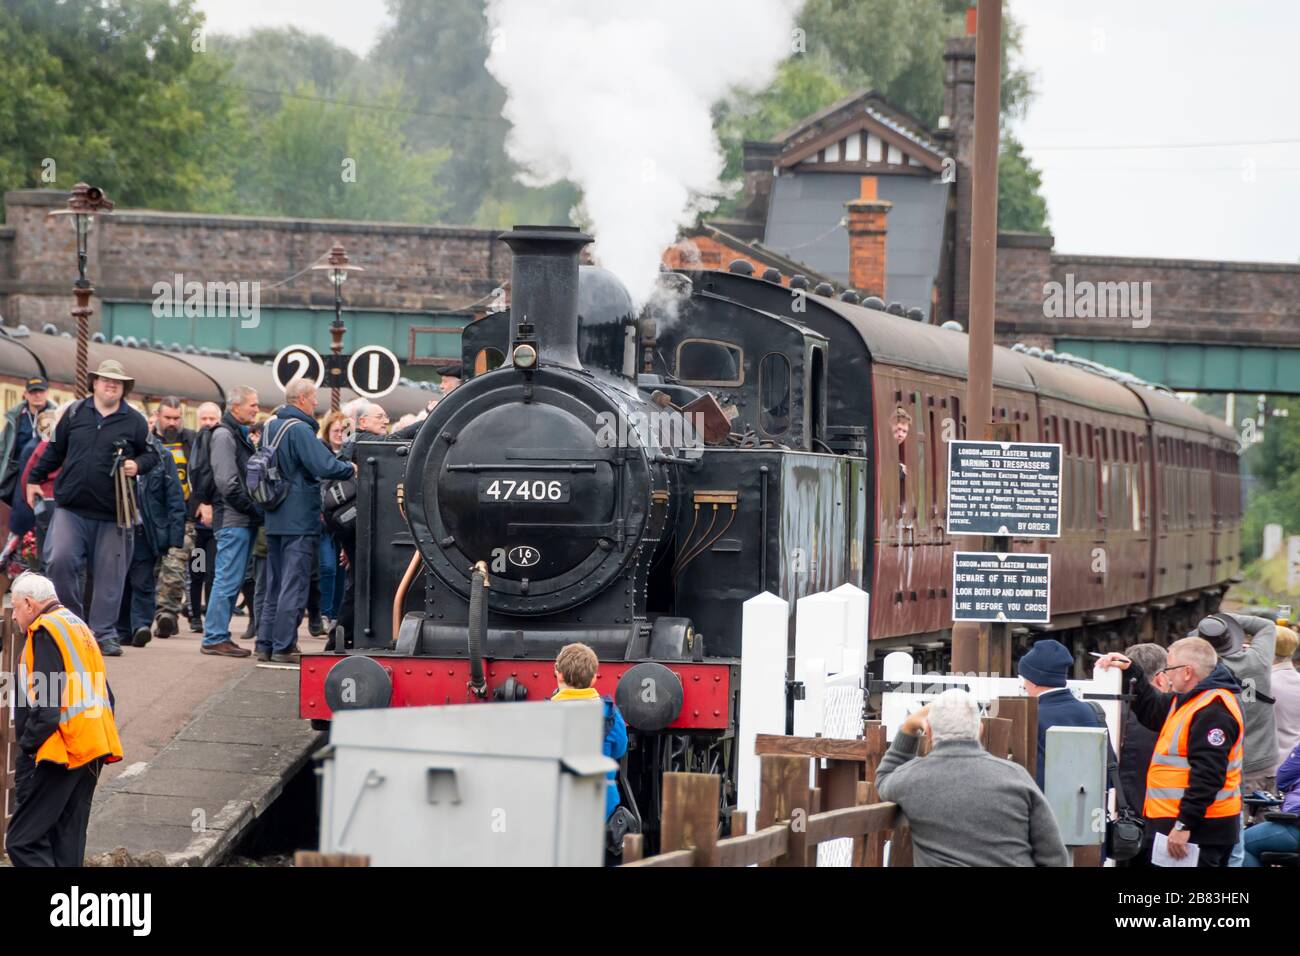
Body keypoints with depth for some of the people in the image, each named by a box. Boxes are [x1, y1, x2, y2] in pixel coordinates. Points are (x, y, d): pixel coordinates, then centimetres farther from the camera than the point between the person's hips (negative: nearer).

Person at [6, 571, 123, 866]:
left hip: (60, 753, -9)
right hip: (93, 750, 9)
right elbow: (105, 696, 23)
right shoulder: (79, 627, 21)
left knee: (23, 842, -10)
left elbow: (47, 703, -18)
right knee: (68, 844, 10)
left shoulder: (45, 630, -8)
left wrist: (27, 746, -14)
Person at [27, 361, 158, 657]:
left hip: (113, 513, -1)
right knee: (60, 561, -11)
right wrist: (34, 479, 20)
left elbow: (152, 455, 11)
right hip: (71, 508, 1)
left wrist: (138, 465, -10)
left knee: (109, 576, 1)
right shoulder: (75, 413, 7)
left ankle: (104, 632, 11)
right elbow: (55, 450, 18)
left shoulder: (135, 421, 3)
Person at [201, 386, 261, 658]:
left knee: (231, 581, 11)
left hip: (244, 522, 10)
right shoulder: (225, 436, -11)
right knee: (228, 580, -8)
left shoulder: (240, 435, 19)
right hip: (233, 520, -10)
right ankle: (215, 638, -6)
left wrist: (256, 510, 11)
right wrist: (254, 509, -14)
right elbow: (227, 482, -18)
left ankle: (218, 635, 15)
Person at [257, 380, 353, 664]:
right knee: (294, 585, -4)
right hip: (300, 520, -8)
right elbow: (325, 466, -25)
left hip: (274, 520, 8)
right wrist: (351, 469, -7)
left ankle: (266, 645, 15)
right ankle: (284, 647, -5)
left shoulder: (270, 427, 12)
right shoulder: (299, 429, -15)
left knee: (275, 586, 14)